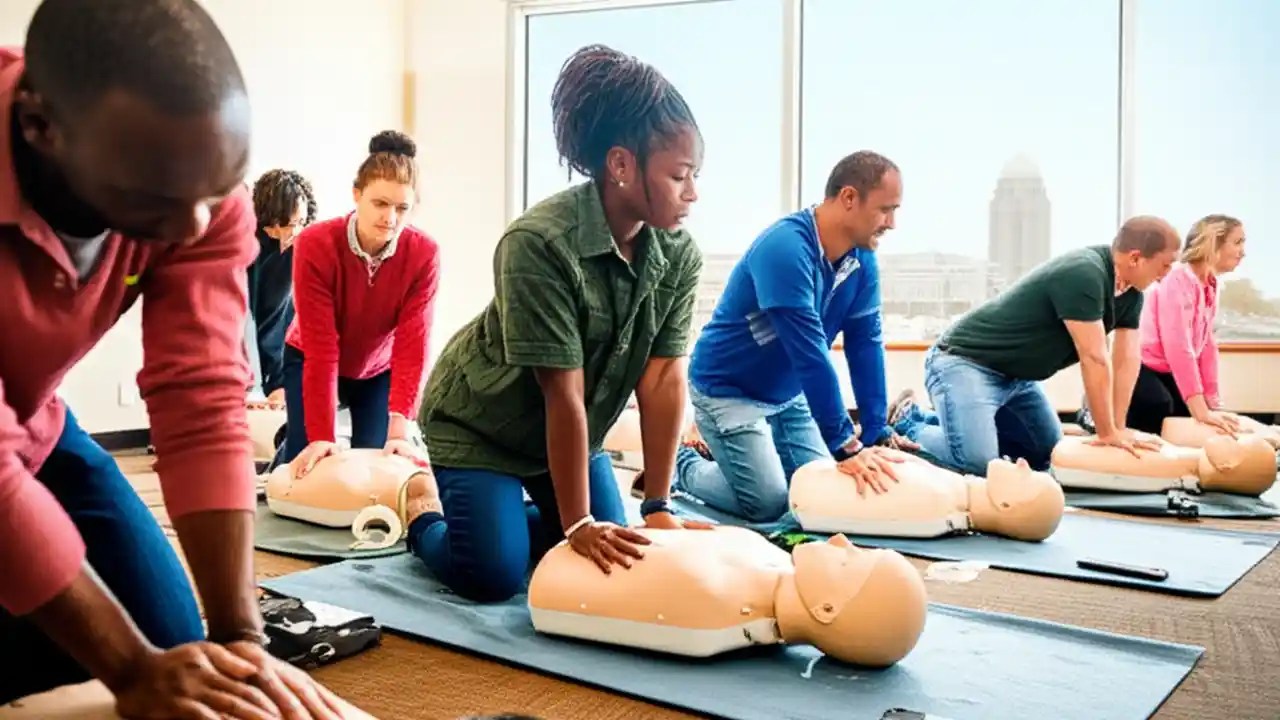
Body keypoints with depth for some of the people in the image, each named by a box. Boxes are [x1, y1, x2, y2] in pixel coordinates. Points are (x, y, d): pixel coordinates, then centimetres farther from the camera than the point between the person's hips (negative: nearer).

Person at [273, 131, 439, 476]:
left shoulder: (424, 254, -26)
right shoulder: (315, 245, -30)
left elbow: (412, 348, -29)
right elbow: (320, 350, -32)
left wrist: (400, 429, -39)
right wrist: (322, 436, -36)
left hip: (379, 370, 2)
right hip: (310, 362, -1)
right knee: (311, 469, -6)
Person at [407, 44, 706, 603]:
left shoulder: (679, 255, -14)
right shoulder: (539, 243, -32)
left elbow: (664, 380, -15)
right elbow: (563, 394, -31)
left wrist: (658, 506, -16)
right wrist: (577, 523, -26)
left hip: (573, 431, 6)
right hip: (481, 423, -6)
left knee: (611, 559, 6)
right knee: (493, 577, -11)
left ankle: (517, 516, 31)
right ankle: (424, 510, 20)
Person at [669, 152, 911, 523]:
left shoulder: (862, 261, -5)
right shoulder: (786, 249, -29)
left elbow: (866, 345, -5)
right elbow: (810, 354, -33)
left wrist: (877, 433, -11)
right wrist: (846, 446, -33)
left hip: (787, 395, 8)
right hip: (728, 391, -8)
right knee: (768, 504, -13)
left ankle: (730, 455, 24)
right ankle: (683, 466, 12)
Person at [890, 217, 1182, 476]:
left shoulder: (1131, 292, 3)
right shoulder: (1082, 274, -27)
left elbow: (1126, 359, 0)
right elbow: (1094, 360, -25)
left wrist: (1117, 428, -9)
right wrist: (1107, 433, -19)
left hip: (1016, 375, 10)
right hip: (965, 361, -10)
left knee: (1048, 455, 14)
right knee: (977, 461, -27)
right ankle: (909, 424, 3)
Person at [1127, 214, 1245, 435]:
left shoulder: (1210, 286, 7)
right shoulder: (1177, 280, -22)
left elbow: (1207, 345, 6)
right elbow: (1178, 347, -29)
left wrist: (1214, 404, 1)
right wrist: (1202, 412, -31)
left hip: (1165, 373, 9)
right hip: (1139, 368, -9)